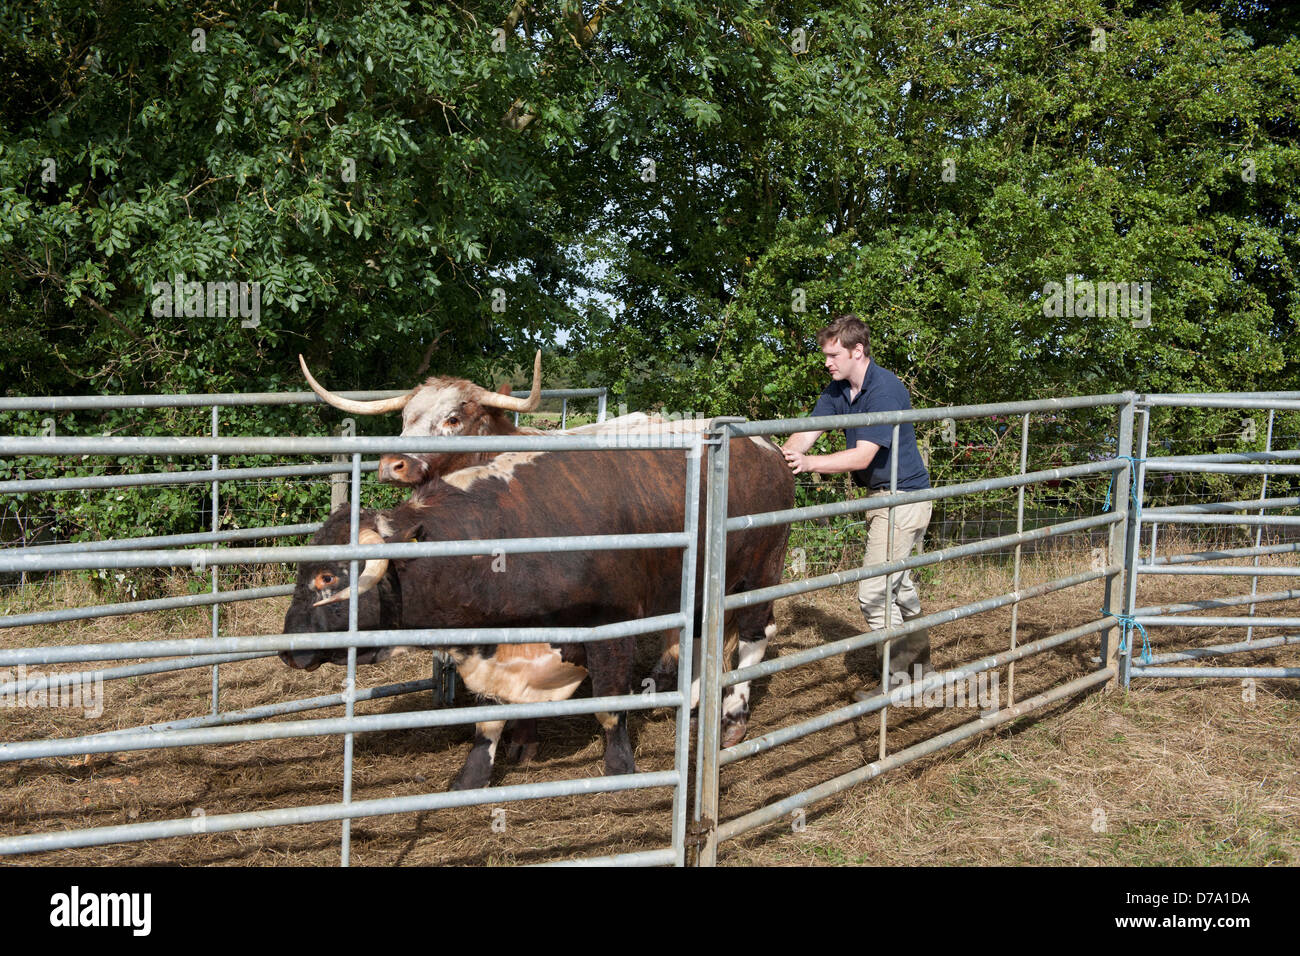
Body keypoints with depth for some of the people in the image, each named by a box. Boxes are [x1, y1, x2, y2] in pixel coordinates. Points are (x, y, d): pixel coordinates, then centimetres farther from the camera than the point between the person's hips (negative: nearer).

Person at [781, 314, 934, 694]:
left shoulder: (886, 390, -24)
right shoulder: (838, 390, 4)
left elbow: (862, 456, -30)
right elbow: (805, 434, -3)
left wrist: (810, 463, -38)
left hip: (903, 498, -10)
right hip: (884, 496, 10)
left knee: (874, 592, -10)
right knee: (899, 585, 21)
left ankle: (898, 680, 1)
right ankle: (920, 667, 36)